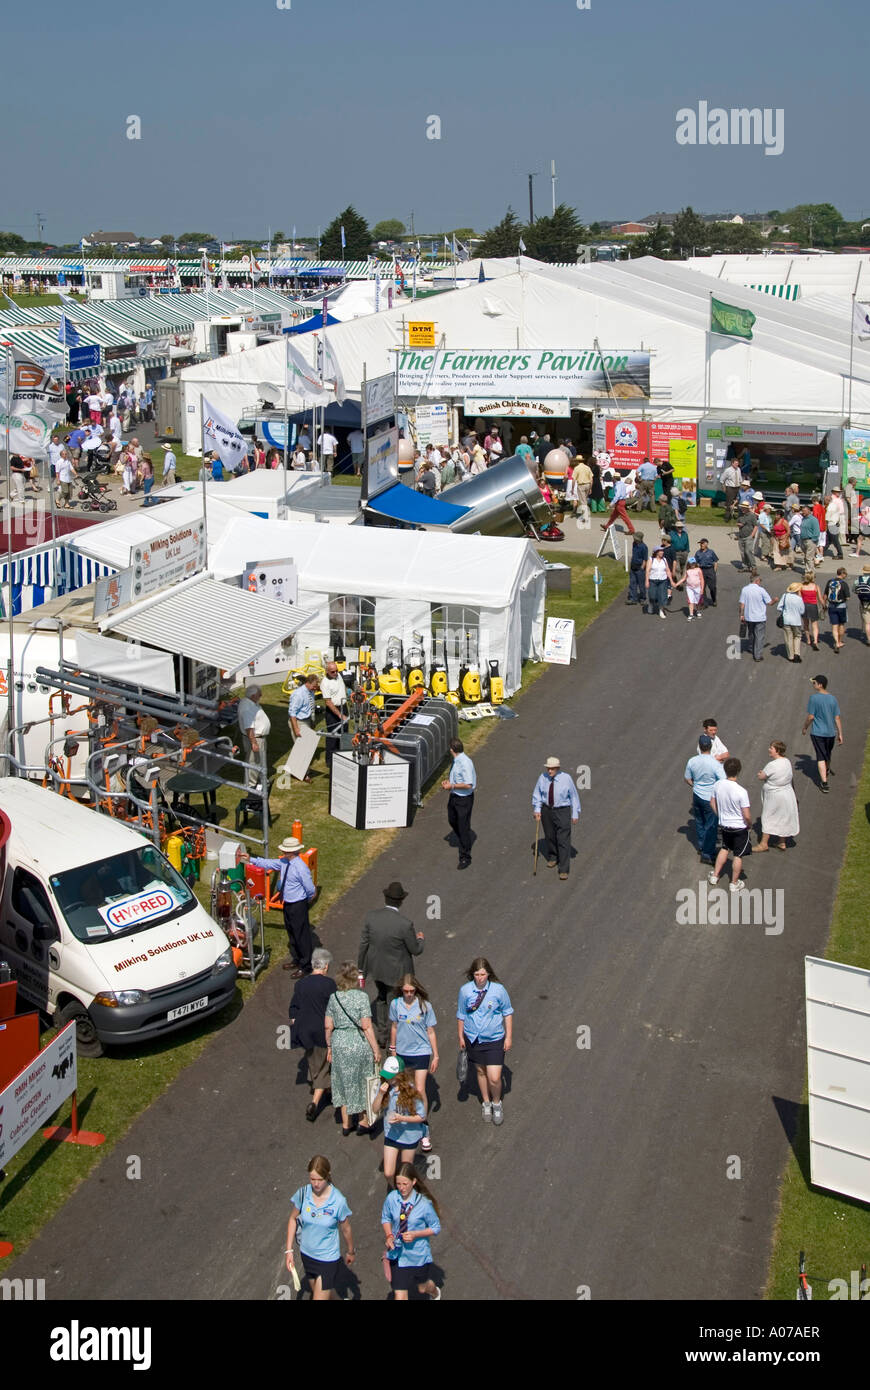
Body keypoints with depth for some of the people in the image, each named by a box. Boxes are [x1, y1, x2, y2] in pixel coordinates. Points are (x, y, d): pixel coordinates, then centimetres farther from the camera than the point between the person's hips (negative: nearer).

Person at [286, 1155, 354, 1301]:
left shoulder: (338, 1201, -22)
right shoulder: (302, 1194, -14)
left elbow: (346, 1229, -6)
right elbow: (293, 1219, 2)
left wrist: (350, 1252, 9)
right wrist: (289, 1251, 0)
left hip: (328, 1259, -4)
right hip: (307, 1255, 4)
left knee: (320, 1297, -6)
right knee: (327, 1292, 24)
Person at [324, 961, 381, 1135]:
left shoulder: (334, 997, 0)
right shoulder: (361, 996, -14)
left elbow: (328, 1026, 3)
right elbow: (366, 1027, -15)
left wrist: (329, 1047, 15)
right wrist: (376, 1049, -8)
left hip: (339, 1043, 4)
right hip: (359, 1043, -4)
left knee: (345, 1083, 16)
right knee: (362, 1082, 14)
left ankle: (346, 1125, 24)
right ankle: (363, 1122, 23)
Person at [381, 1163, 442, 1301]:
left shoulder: (424, 1204, -21)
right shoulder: (392, 1198, -13)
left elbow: (436, 1228, -9)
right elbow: (385, 1218, 6)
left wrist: (415, 1234, -23)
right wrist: (389, 1235, -12)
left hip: (418, 1255, -1)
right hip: (397, 1253, 1)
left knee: (422, 1287, 24)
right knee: (399, 1295, 0)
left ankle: (435, 1292, 61)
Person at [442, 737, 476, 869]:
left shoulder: (465, 763, -28)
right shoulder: (455, 760, 1)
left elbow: (468, 785, -28)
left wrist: (452, 786, -21)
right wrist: (447, 780, 0)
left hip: (464, 798, -9)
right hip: (454, 795, 9)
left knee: (463, 827, 1)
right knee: (452, 821, 26)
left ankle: (465, 857, 13)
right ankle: (462, 841, 52)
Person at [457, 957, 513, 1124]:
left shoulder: (498, 989, -14)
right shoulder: (465, 990, -10)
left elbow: (507, 1013, 0)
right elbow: (461, 1015, 5)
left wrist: (509, 1037, 1)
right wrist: (461, 1037, 10)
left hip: (494, 1040, -2)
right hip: (473, 1039, 2)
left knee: (494, 1078, -6)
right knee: (480, 1072, 18)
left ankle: (497, 1104, 23)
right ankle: (486, 1103, 42)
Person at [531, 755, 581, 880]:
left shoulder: (566, 779, -15)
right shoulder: (543, 777, -7)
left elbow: (573, 796, -6)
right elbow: (537, 794, 4)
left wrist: (575, 814, -4)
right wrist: (537, 809, -6)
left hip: (562, 811, -3)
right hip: (546, 810, 4)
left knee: (563, 840, -5)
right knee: (549, 836, 19)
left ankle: (564, 869, -1)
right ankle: (553, 858, 44)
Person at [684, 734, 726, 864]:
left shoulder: (692, 761, -9)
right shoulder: (715, 764, -24)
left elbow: (687, 778, 5)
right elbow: (723, 783, -21)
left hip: (697, 796, 5)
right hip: (710, 798, -5)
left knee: (699, 822, 23)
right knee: (711, 825, 6)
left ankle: (701, 847, 39)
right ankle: (707, 854, 10)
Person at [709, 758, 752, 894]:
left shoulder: (718, 785, -13)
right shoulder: (741, 792, -29)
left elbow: (713, 803, 3)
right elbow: (747, 816, -23)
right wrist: (749, 824, -2)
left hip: (724, 825, 5)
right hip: (739, 828, -5)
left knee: (725, 848, 28)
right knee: (738, 855, 13)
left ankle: (714, 875, 36)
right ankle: (734, 884, 27)